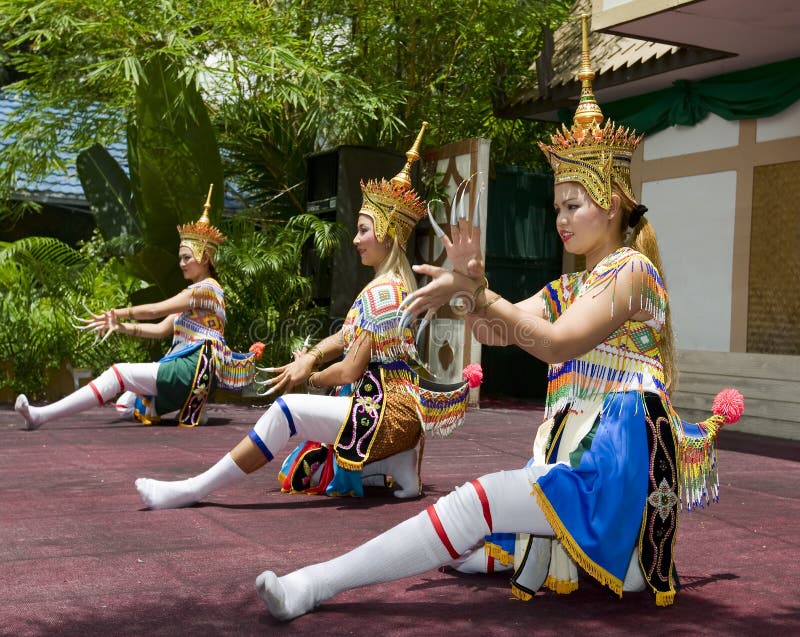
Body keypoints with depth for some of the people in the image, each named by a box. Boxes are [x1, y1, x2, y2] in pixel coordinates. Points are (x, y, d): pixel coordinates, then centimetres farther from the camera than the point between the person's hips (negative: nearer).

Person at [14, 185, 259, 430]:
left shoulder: (206, 288, -7)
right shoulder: (194, 292, 24)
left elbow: (154, 310, -14)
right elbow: (162, 328, 16)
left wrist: (117, 314, -5)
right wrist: (123, 327, 3)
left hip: (193, 368, -11)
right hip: (185, 367, 11)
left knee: (119, 373, -21)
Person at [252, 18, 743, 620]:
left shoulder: (631, 268, -4)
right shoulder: (569, 288, 21)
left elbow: (557, 344, -19)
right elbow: (499, 334, 6)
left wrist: (476, 292, -23)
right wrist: (472, 286, -14)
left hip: (616, 454, -12)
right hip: (575, 447, 12)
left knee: (477, 502, -26)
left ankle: (316, 586, -30)